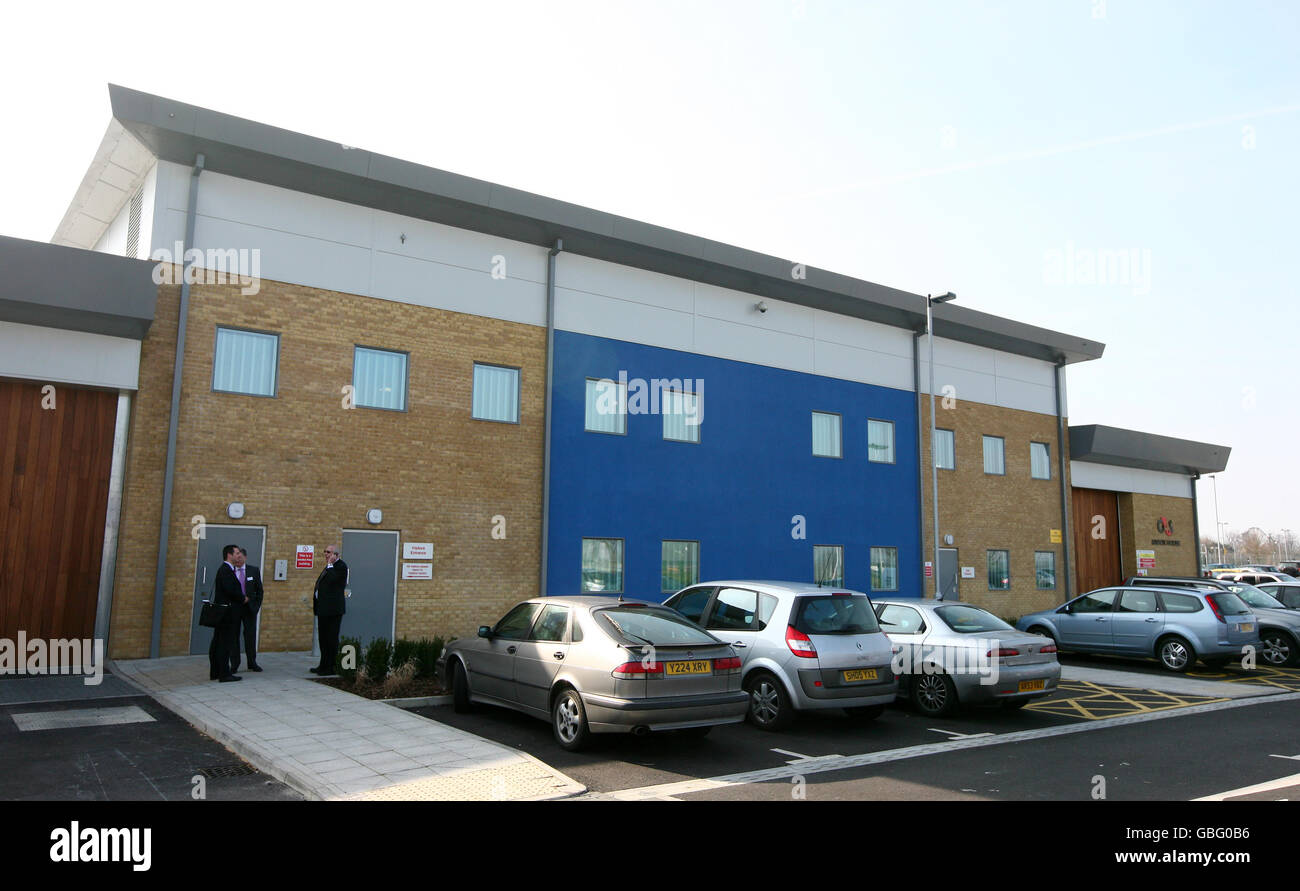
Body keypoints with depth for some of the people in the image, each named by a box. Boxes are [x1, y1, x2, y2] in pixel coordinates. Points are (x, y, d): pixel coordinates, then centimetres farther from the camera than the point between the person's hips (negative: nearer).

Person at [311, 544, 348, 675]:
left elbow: (331, 580, -25)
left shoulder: (341, 566, -10)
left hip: (332, 610, -10)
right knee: (323, 639, 15)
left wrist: (330, 564, -14)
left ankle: (331, 667, 0)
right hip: (323, 610, 10)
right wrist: (315, 603, 19)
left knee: (331, 639, -5)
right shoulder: (328, 567, 20)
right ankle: (324, 665, 24)